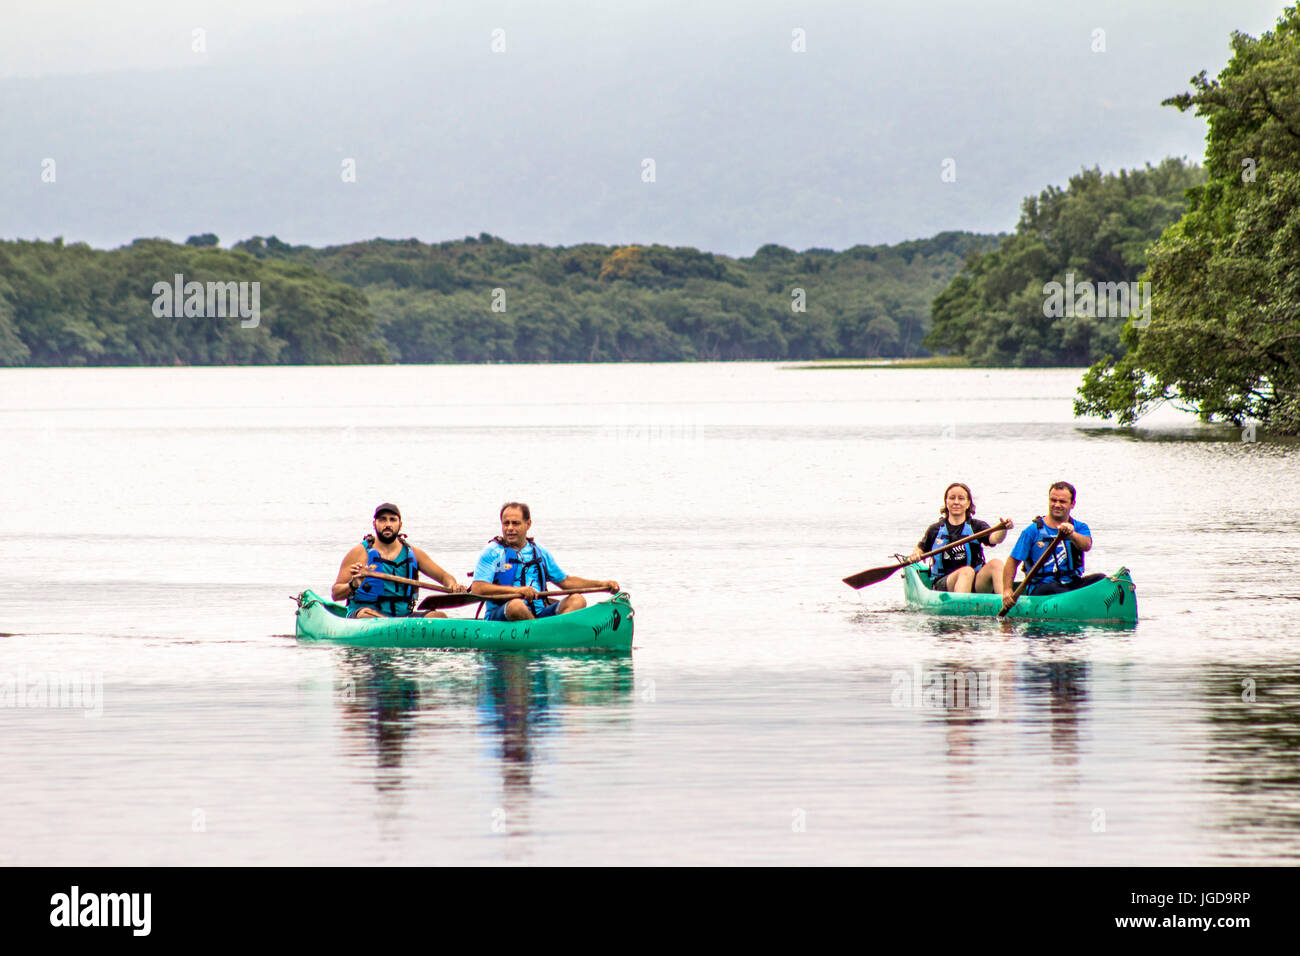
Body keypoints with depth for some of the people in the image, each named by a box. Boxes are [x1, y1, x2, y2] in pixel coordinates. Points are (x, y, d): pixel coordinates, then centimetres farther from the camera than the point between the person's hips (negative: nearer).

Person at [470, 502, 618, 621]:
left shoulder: (539, 552, 18)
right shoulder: (493, 552, 1)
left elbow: (565, 581, 27)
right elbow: (477, 589, -12)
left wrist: (602, 585, 17)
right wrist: (517, 590, -22)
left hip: (538, 615, 5)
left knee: (577, 600, -14)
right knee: (516, 605, -38)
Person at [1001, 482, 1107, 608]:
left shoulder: (1079, 528, 11)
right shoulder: (1033, 530, 4)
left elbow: (1086, 545, -14)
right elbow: (1012, 561, 4)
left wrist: (1072, 535, -37)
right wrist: (1007, 590, -10)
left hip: (1072, 583, 3)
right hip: (1040, 587, -3)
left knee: (1100, 579, -24)